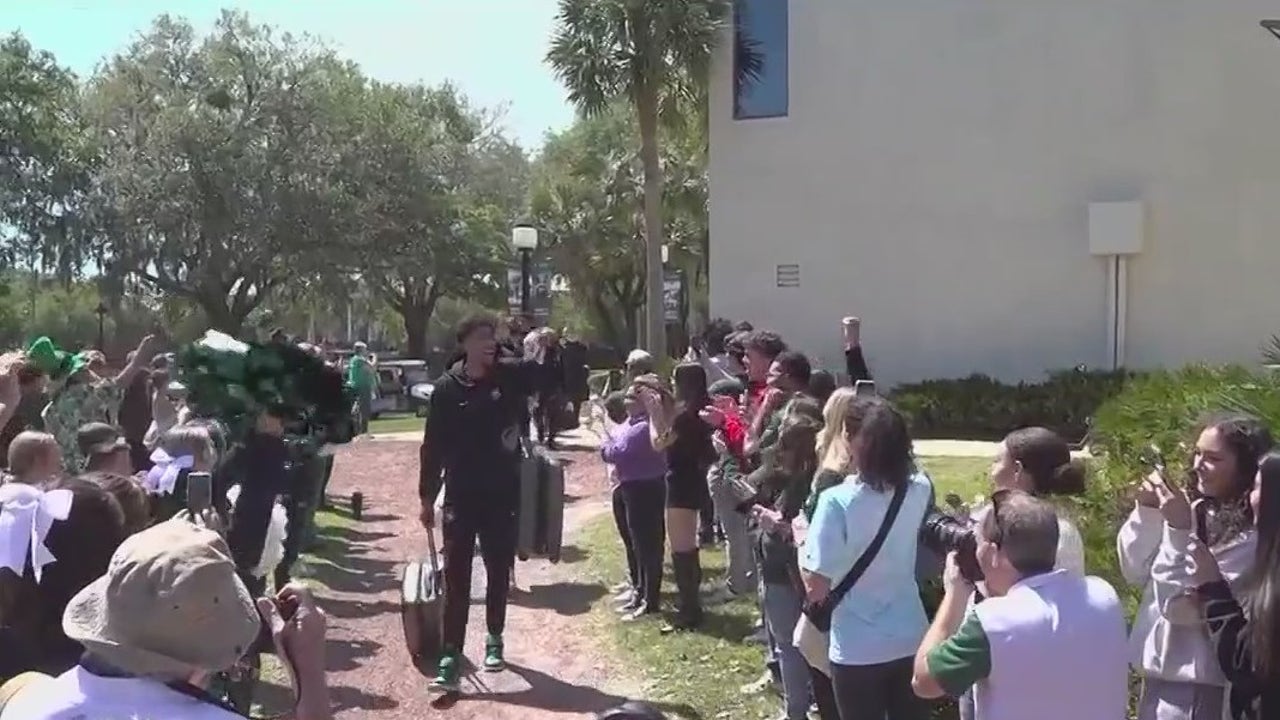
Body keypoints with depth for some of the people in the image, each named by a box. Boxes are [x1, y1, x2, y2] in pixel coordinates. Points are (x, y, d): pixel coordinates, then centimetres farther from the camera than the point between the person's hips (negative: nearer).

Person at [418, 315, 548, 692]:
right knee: (456, 577, -1)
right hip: (460, 496, -1)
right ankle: (451, 656, 2)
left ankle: (494, 640, 33)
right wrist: (427, 496, 1)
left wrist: (548, 350, -17)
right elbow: (433, 446, 0)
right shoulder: (447, 387, -4)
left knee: (499, 572, 14)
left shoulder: (510, 375, -2)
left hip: (502, 495, 1)